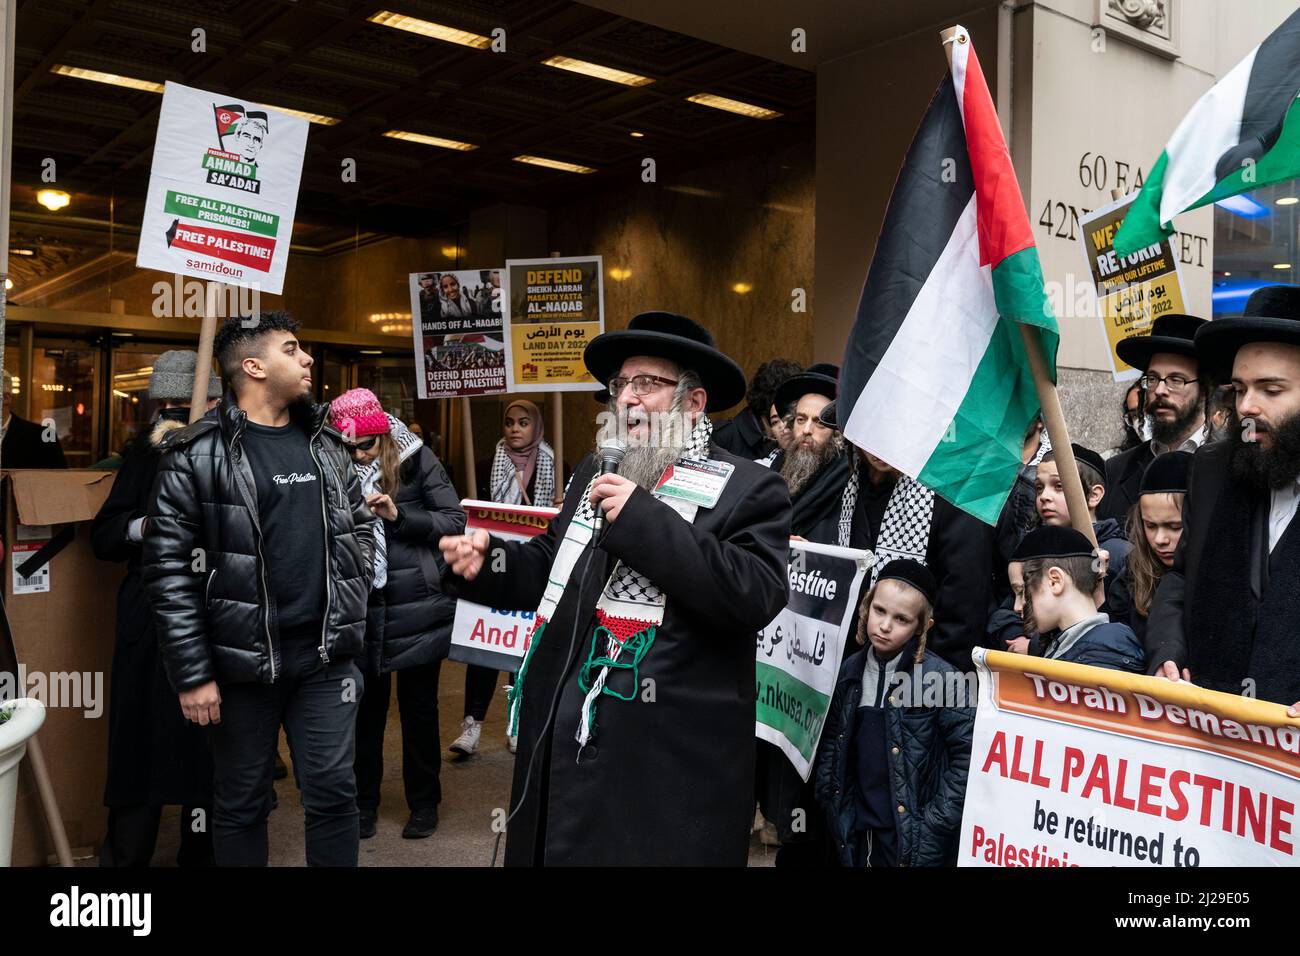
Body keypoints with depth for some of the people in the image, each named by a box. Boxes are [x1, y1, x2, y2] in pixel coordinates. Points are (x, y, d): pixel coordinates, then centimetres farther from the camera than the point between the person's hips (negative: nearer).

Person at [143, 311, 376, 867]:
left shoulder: (325, 445, 9)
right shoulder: (197, 455, -9)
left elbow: (361, 527, 20)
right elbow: (170, 570, -11)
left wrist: (351, 603, 10)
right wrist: (193, 674, -12)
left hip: (326, 656, 4)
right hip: (241, 661, -4)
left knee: (333, 792, 7)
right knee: (241, 803, 11)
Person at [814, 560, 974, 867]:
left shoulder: (941, 678, -13)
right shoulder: (849, 672, 0)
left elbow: (969, 753, -13)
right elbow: (829, 744, 9)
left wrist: (936, 824, -13)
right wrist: (831, 806, 1)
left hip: (915, 841, -4)